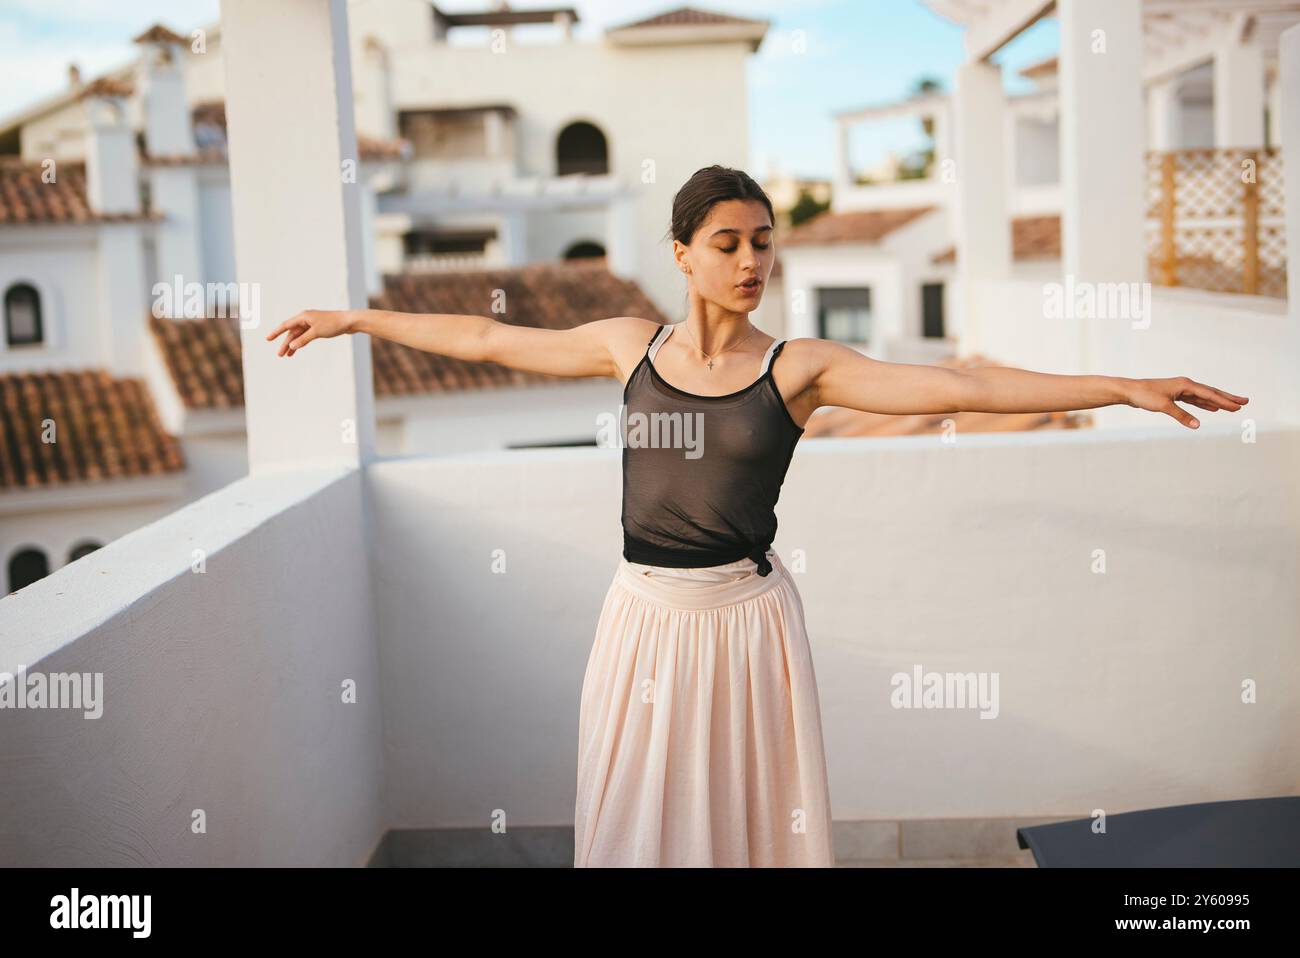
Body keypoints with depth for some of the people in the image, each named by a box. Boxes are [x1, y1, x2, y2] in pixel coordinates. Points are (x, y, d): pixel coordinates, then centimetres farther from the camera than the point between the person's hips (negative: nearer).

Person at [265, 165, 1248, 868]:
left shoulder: (799, 367, -5)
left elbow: (958, 386, -12)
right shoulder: (631, 345, 3)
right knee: (636, 814, 10)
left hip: (746, 615, -2)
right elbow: (488, 338, 10)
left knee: (750, 809, 7)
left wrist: (1124, 386, -19)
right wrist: (356, 318, 15)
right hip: (645, 614, 2)